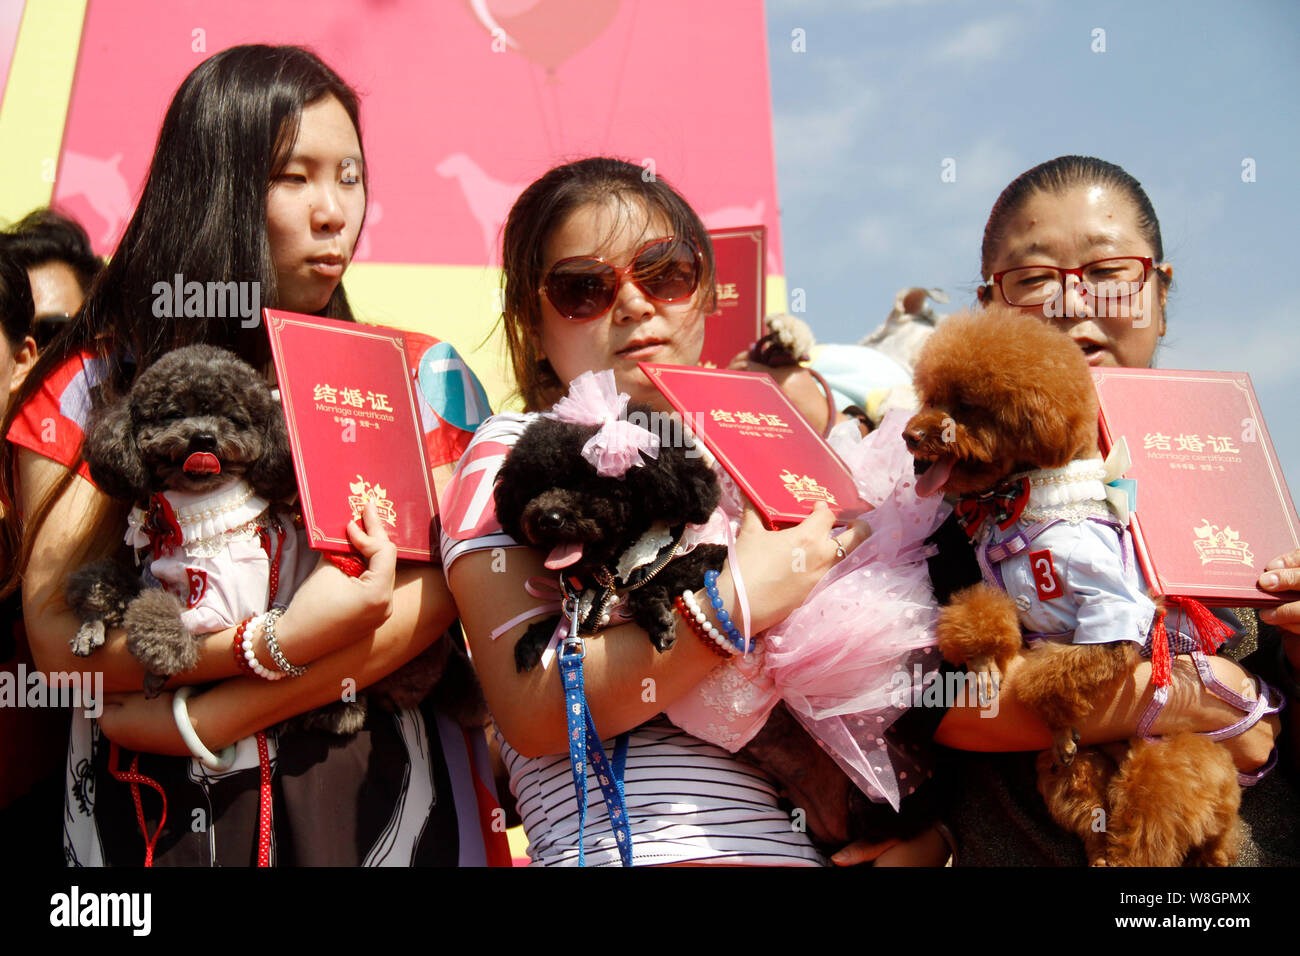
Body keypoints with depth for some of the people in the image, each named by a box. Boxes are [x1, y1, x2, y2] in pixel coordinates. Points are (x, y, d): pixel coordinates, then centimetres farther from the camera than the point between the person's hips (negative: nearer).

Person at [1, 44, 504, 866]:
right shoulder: (93, 385, -2)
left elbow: (445, 586, -9)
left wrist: (218, 716, -17)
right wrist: (284, 641, -24)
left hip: (373, 797, 1)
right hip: (152, 811, -1)